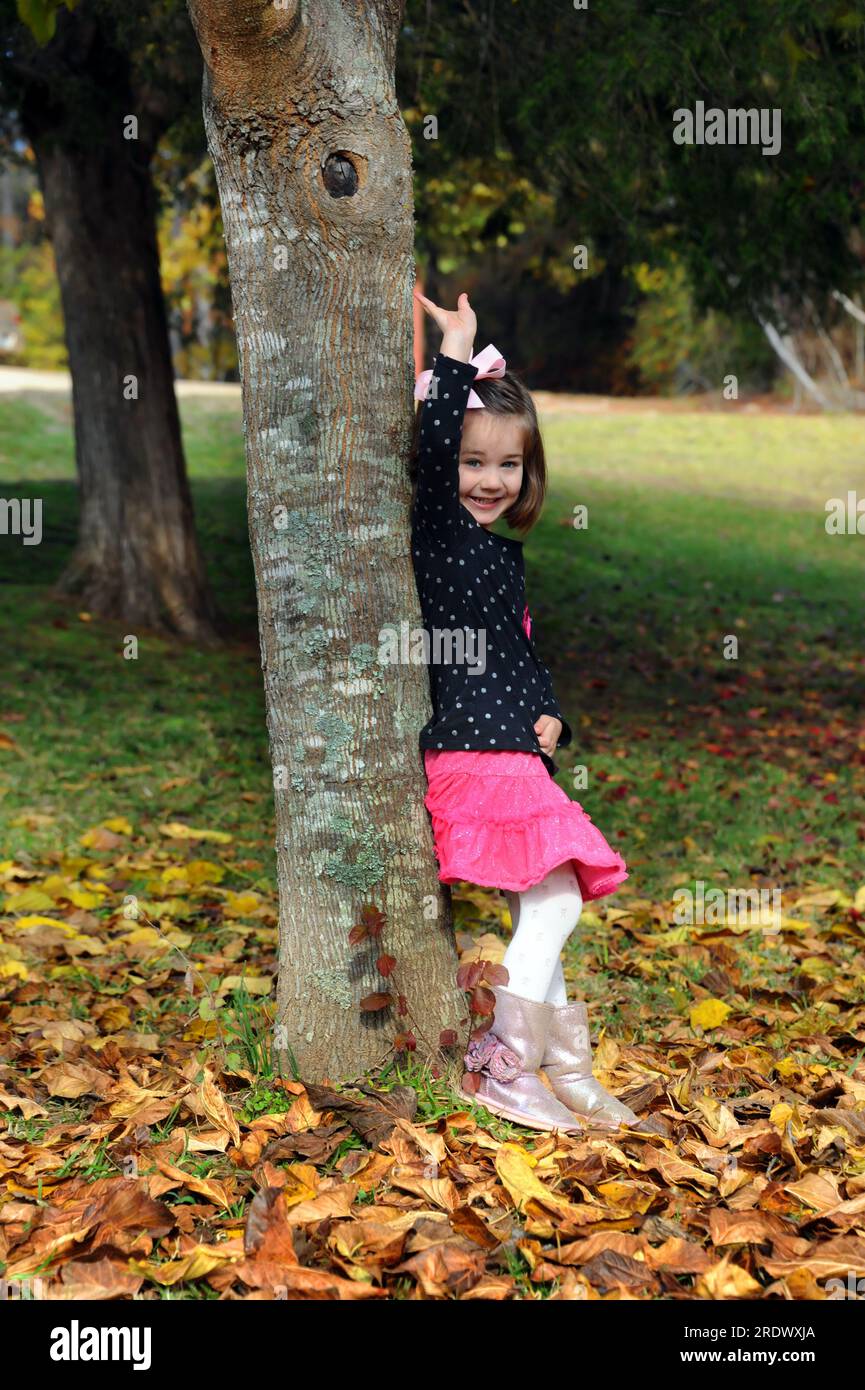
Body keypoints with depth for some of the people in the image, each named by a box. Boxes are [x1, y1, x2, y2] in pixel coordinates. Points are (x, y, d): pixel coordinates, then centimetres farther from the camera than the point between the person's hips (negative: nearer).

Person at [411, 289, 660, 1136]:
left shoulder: (504, 556, 20)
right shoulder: (437, 529, -5)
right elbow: (431, 446, -24)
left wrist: (550, 717, 10)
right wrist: (454, 357, -21)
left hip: (516, 757, 9)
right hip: (469, 758, -9)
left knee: (542, 899, 11)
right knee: (555, 891, -14)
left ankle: (562, 1067, 18)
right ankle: (506, 1066, -8)